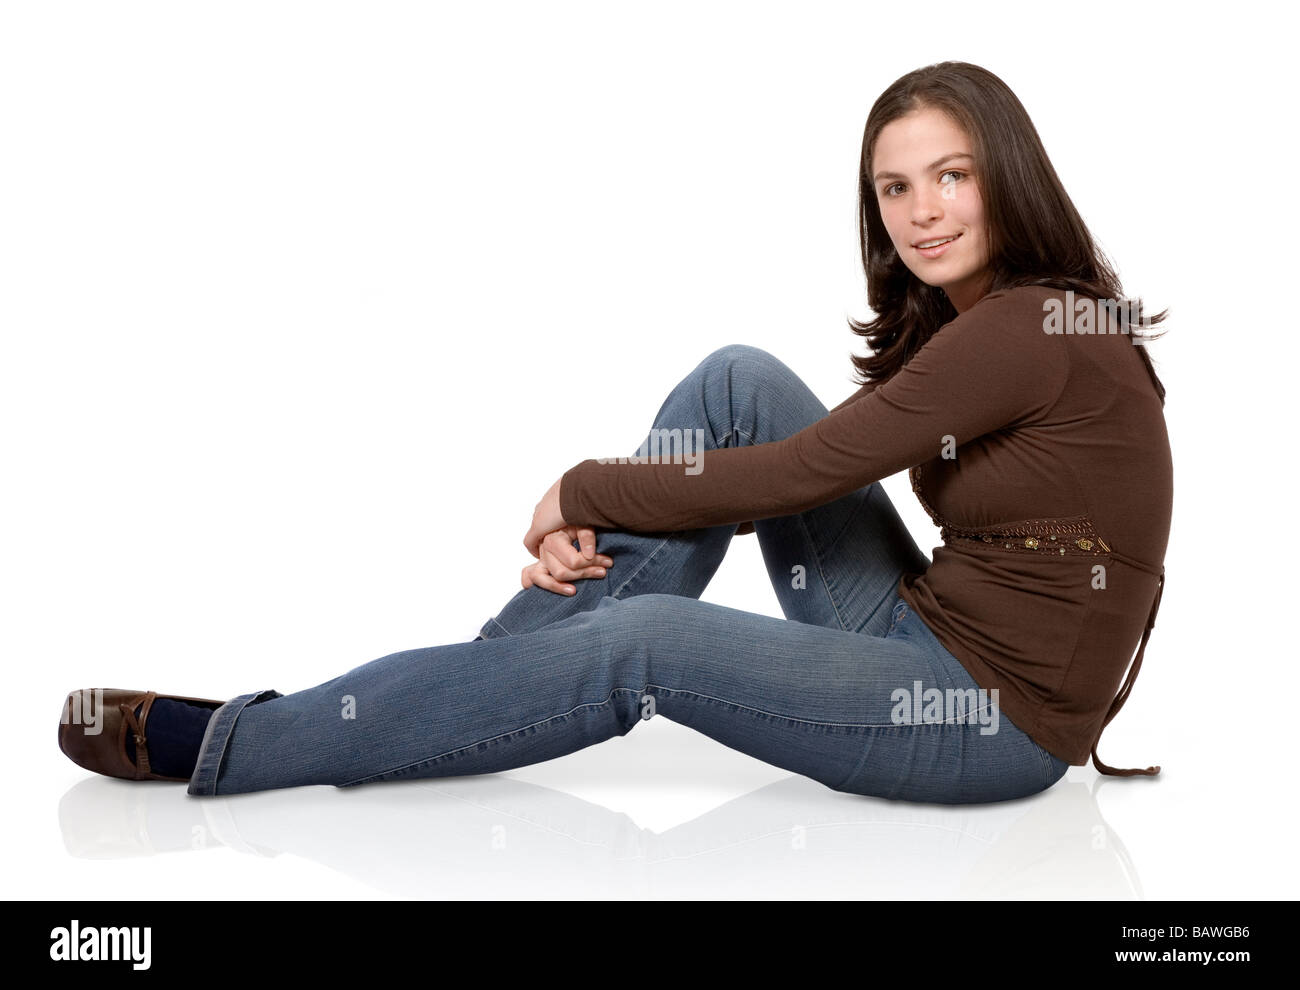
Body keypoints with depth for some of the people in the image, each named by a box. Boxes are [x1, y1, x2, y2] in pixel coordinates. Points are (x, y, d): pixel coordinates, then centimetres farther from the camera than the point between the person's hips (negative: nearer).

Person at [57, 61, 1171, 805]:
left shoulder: (1028, 329, -19)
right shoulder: (963, 322, 12)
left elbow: (799, 471, -19)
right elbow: (813, 465, 7)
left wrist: (583, 492, -7)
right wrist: (594, 527, -7)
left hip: (999, 716, -8)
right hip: (932, 634, 8)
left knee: (640, 644, -20)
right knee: (738, 382, -6)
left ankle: (221, 744, -8)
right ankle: (498, 668, -3)